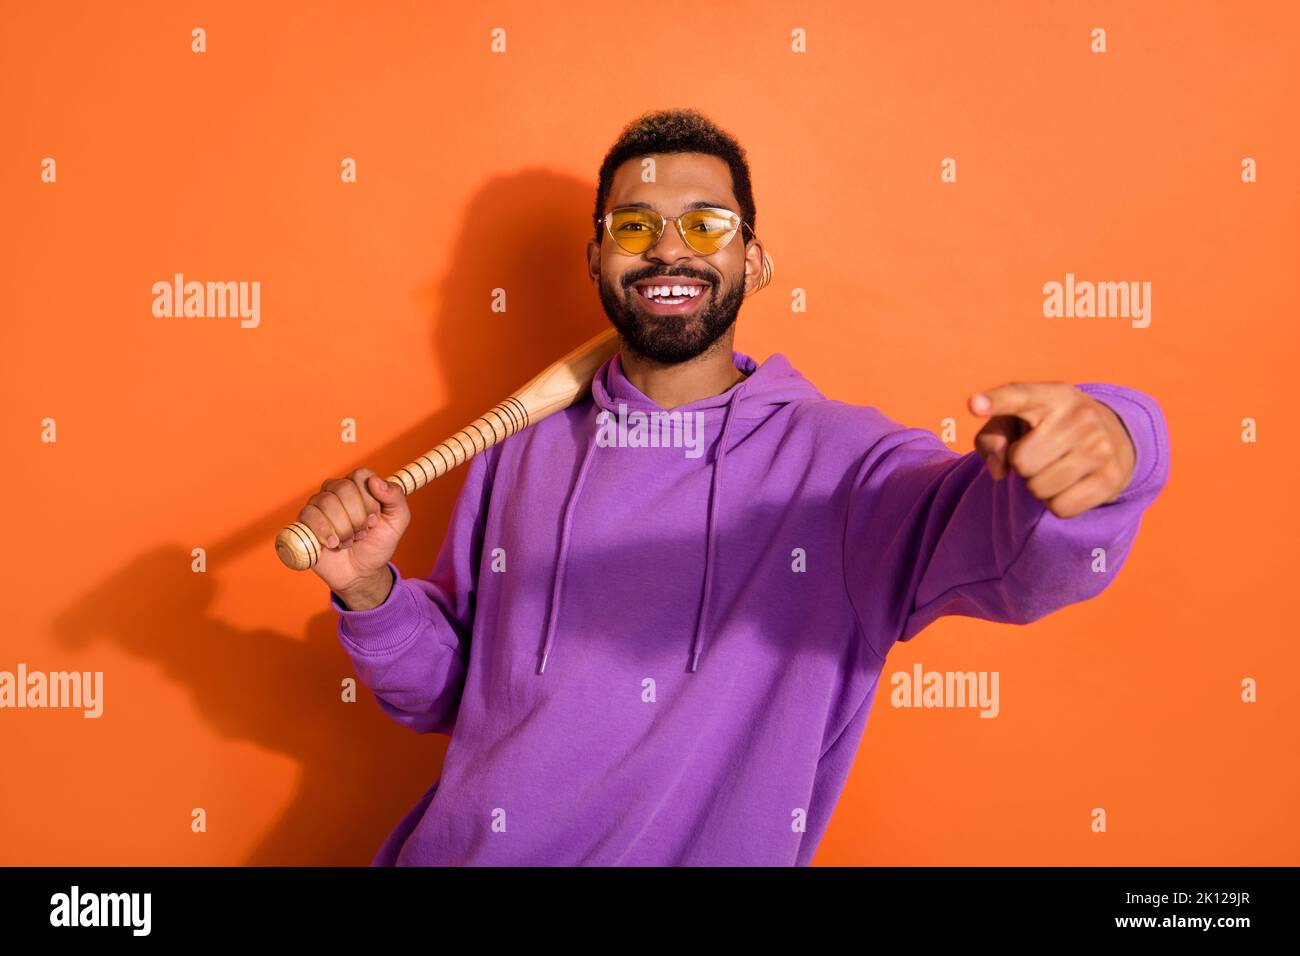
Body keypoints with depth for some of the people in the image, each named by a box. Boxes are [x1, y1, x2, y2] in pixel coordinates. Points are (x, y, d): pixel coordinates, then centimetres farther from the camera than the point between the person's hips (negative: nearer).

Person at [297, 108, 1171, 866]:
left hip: (721, 848, -1)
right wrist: (370, 590, -6)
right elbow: (440, 691, 11)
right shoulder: (523, 449, 4)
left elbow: (998, 543, -22)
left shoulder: (837, 458, -4)